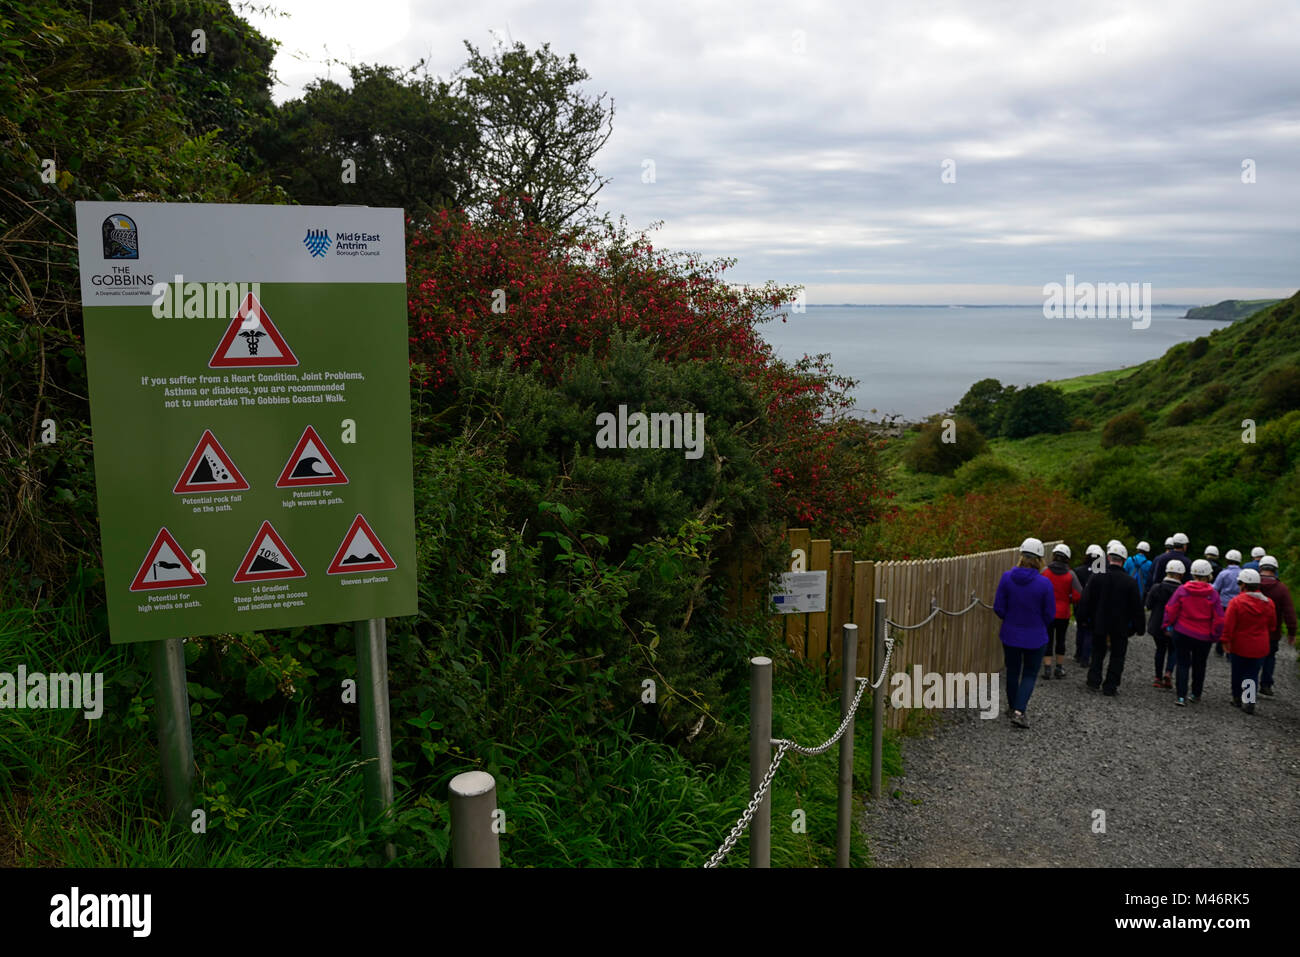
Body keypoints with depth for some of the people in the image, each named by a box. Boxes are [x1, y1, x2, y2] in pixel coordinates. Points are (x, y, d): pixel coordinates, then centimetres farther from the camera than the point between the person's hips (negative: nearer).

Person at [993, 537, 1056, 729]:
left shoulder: (1007, 577, -13)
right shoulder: (1044, 583, -18)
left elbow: (998, 608, -7)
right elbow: (1050, 614, -8)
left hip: (1010, 635, 2)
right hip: (1035, 638, -2)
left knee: (1012, 671, 20)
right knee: (1030, 674, 10)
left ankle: (1013, 706, 36)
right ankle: (1019, 711, -5)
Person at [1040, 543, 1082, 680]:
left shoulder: (1045, 571, -9)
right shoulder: (1070, 574, -8)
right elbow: (1078, 595, -11)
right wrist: (1068, 600, 8)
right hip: (1063, 613, 1)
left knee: (1047, 639, 6)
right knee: (1061, 639, 15)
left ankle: (1047, 669, 2)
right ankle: (1060, 669, 23)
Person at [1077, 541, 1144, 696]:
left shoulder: (1097, 577, -9)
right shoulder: (1130, 582, -11)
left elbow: (1085, 601, -3)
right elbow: (1136, 607, -5)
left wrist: (1083, 618, 8)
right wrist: (1138, 626, 5)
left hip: (1099, 624, 1)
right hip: (1120, 626, -1)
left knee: (1098, 653, 16)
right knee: (1117, 656, 9)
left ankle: (1094, 682, 14)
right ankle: (1111, 686, 8)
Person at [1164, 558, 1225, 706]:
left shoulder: (1182, 590, -8)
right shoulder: (1213, 594, -7)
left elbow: (1170, 609, -5)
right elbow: (1219, 619, -4)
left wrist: (1168, 625, 7)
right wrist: (1214, 636, 7)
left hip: (1182, 633, -1)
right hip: (1203, 637, 1)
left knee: (1183, 664, 5)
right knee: (1199, 666, 18)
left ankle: (1181, 696, -3)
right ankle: (1196, 694, 30)